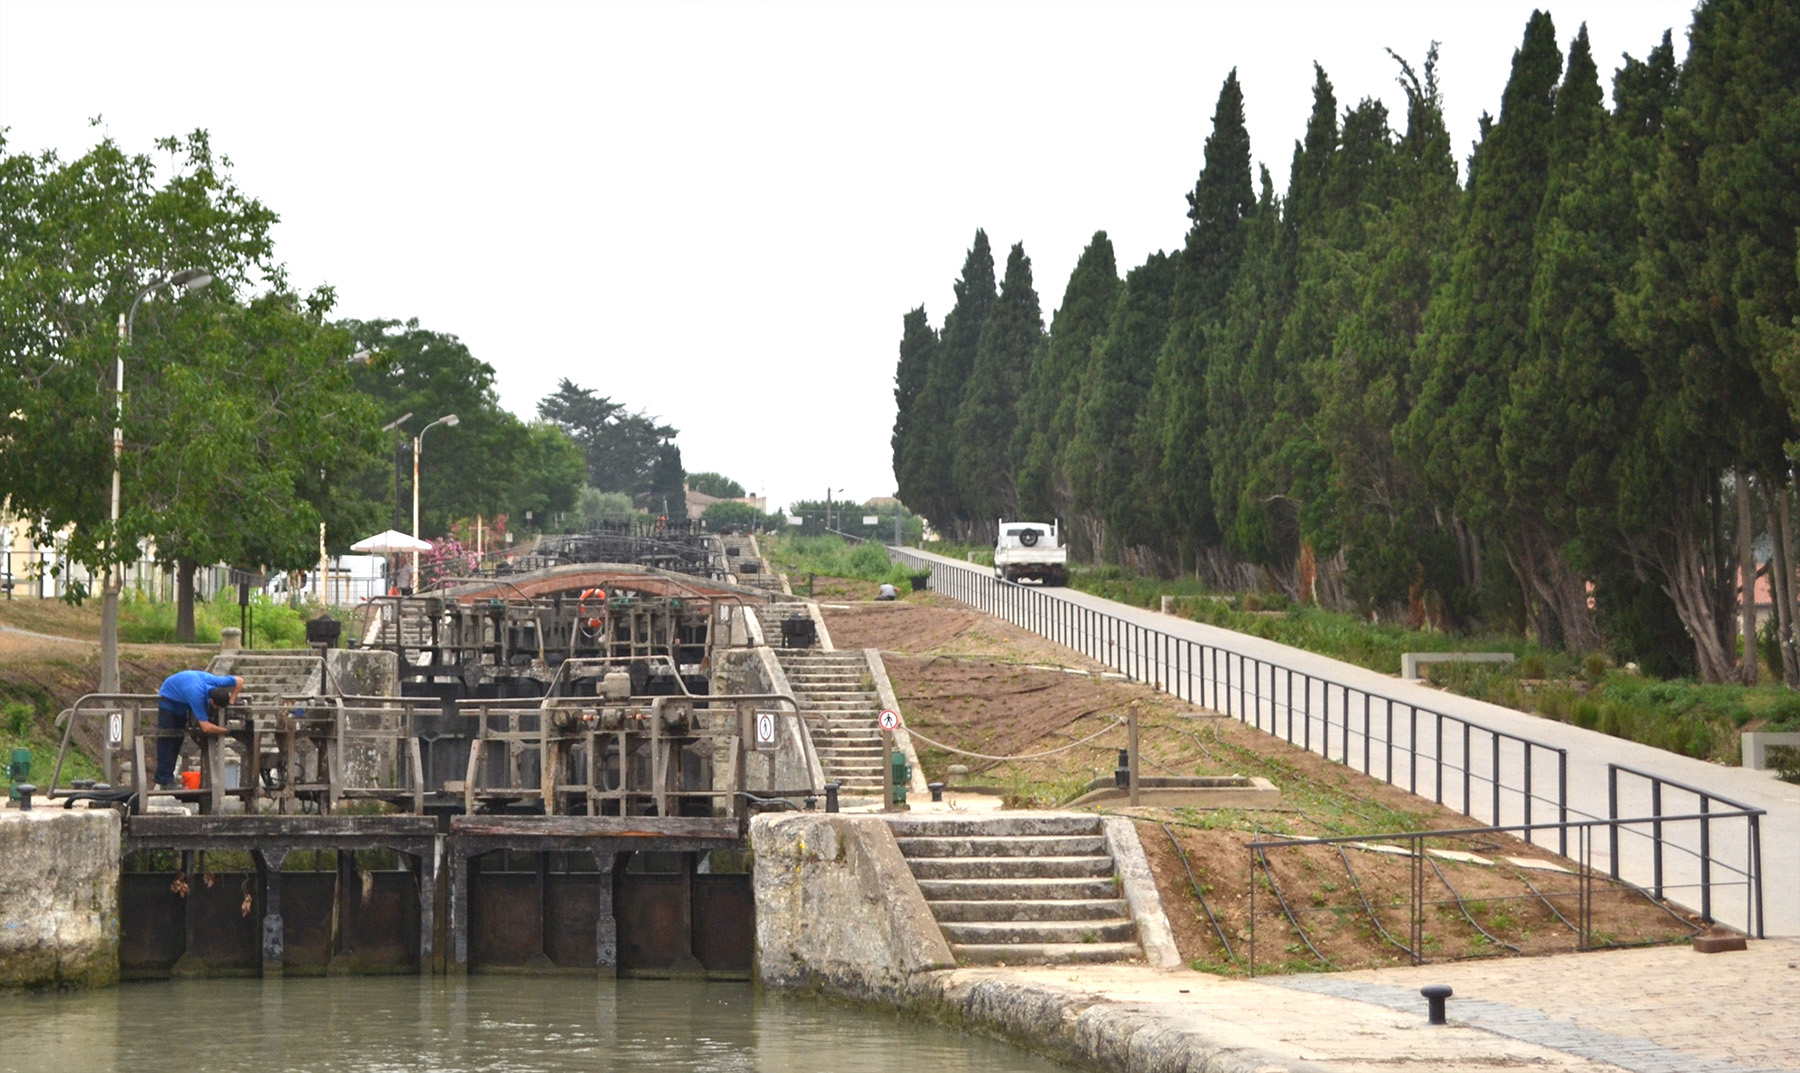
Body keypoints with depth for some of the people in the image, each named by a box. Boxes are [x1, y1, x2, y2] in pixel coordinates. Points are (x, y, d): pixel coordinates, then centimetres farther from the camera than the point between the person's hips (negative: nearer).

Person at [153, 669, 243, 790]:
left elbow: (239, 681, -9)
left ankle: (162, 779, 11)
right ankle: (165, 781, -14)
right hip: (169, 697, -7)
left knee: (178, 739, 6)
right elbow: (206, 727, -45)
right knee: (166, 740, -14)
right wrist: (226, 730, -33)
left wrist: (231, 702, -16)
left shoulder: (216, 681, -28)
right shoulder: (197, 697, -45)